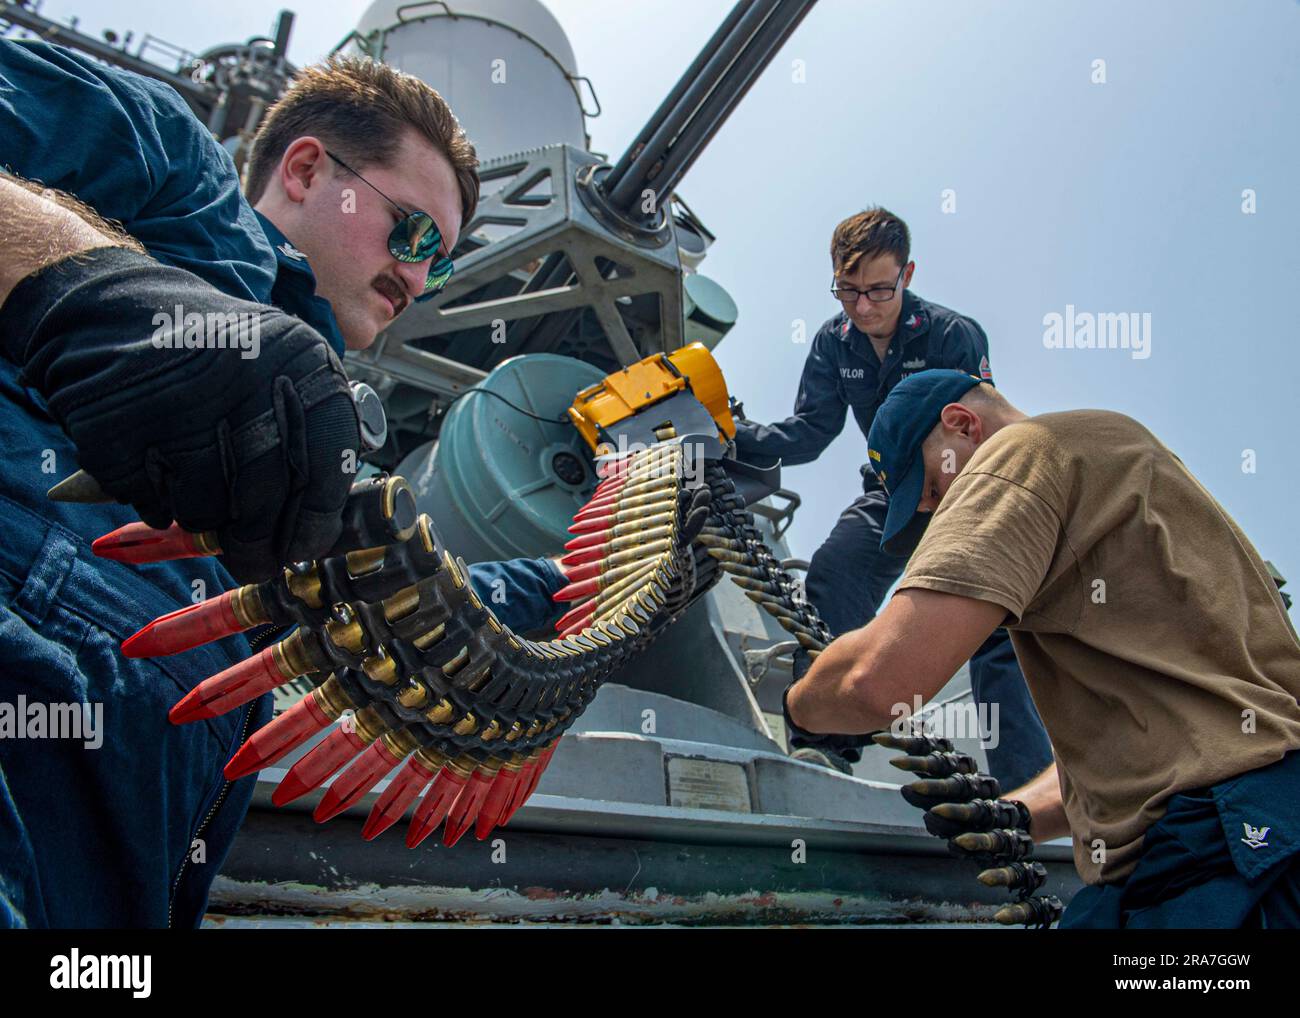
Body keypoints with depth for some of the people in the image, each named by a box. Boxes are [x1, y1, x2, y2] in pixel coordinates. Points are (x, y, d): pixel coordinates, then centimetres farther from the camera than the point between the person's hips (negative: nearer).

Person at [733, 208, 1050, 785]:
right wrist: (738, 437, -24)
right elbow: (810, 430, -7)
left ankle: (1026, 788, -14)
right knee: (828, 588, -19)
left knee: (994, 633, -16)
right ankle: (824, 747, -19)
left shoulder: (954, 336, -20)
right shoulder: (834, 342, -6)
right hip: (891, 493, 4)